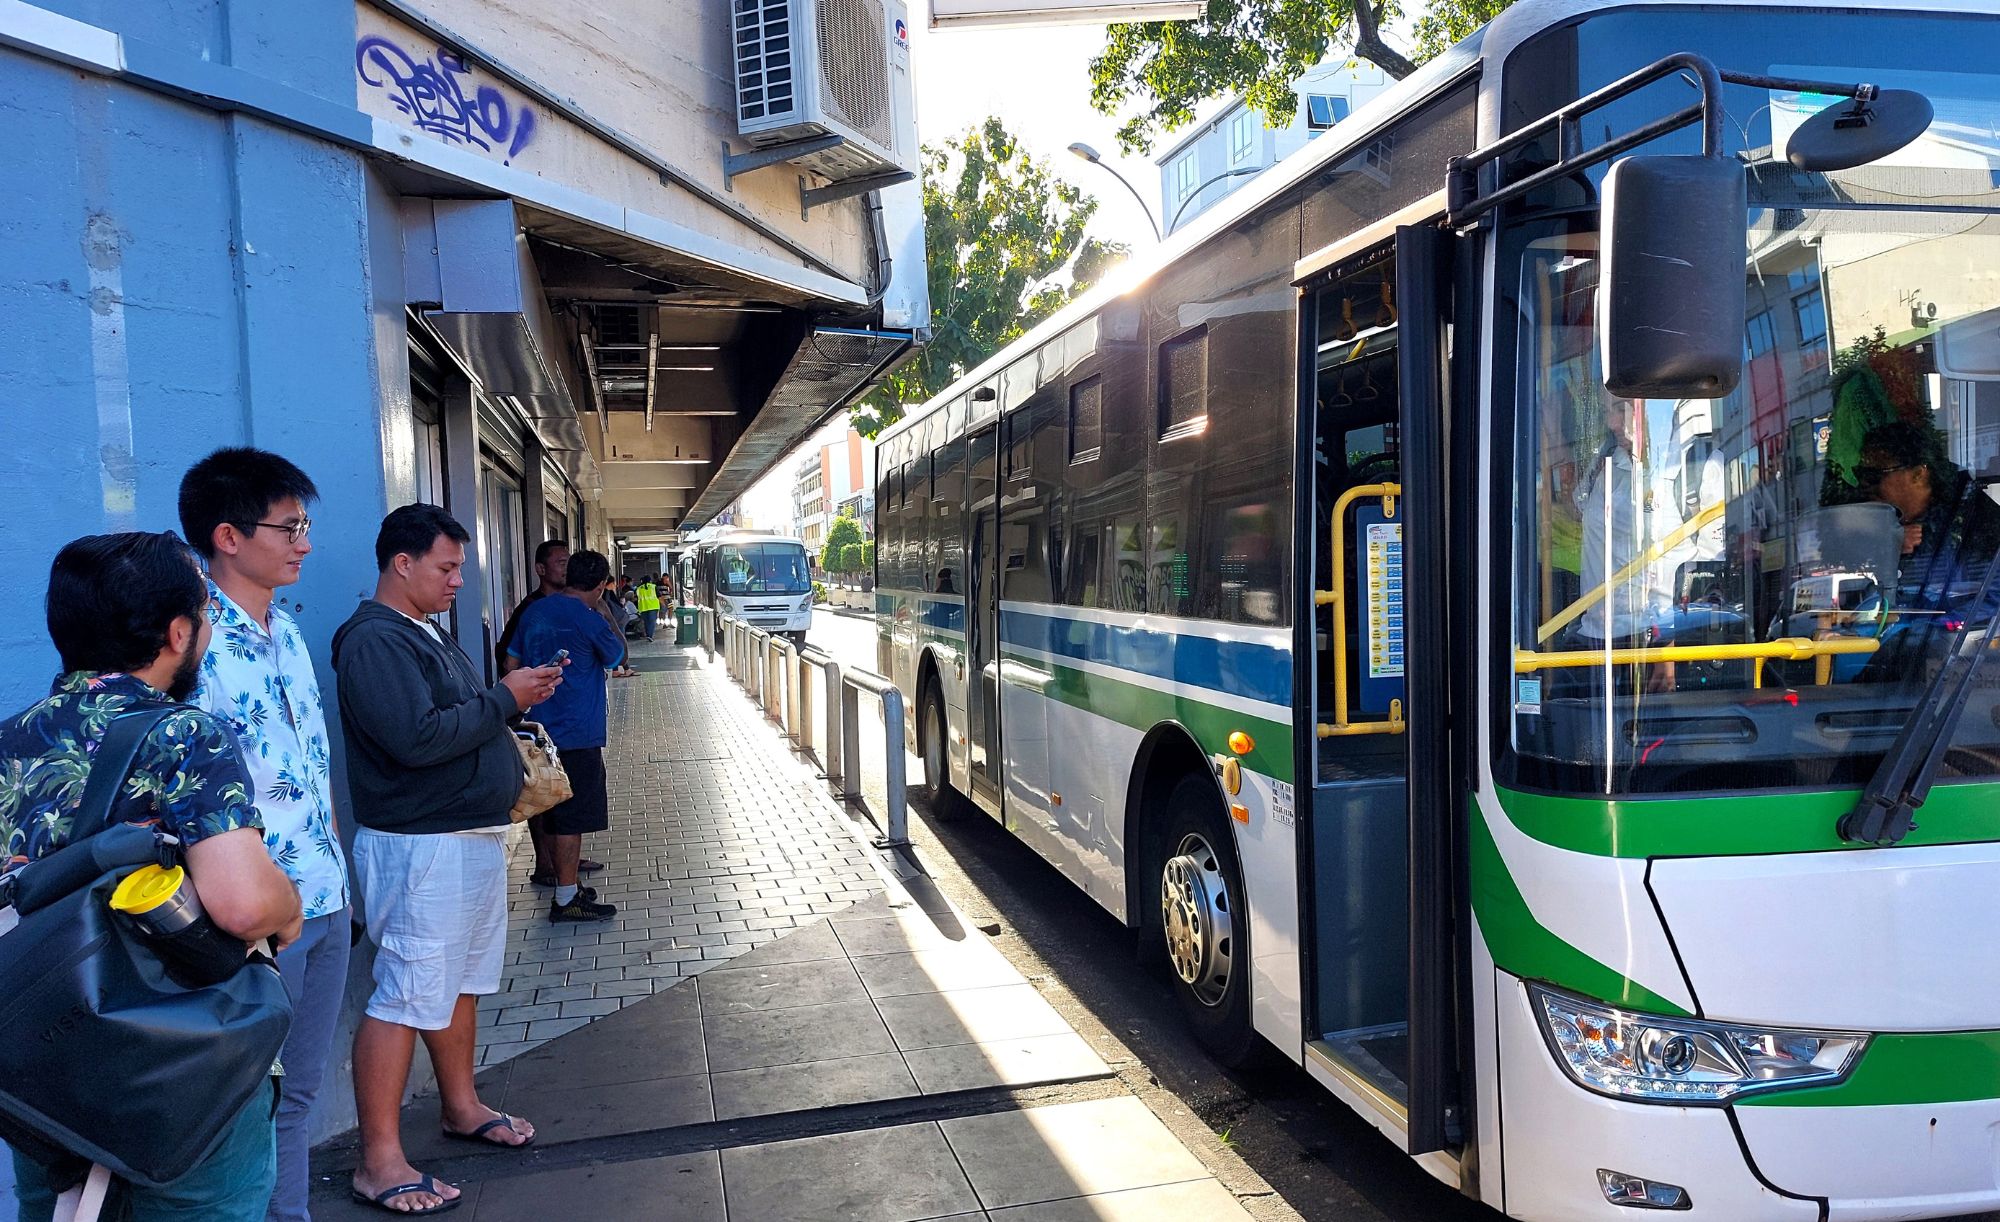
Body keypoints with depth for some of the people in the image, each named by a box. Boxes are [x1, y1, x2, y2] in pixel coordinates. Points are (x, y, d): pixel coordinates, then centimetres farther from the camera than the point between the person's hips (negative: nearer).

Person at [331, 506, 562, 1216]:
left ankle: (461, 1106, 36)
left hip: (473, 836, 10)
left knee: (462, 982, 20)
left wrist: (514, 698, 6)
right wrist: (504, 699, -18)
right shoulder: (374, 640, -17)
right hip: (421, 846, -10)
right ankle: (380, 1161, 5)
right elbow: (417, 737, -28)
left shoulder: (425, 633, 15)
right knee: (405, 998, -4)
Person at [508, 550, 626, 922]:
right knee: (573, 819, -1)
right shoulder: (589, 620, -15)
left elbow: (512, 663, 15)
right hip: (577, 735, -8)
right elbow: (618, 656, 2)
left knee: (555, 817, 16)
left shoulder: (535, 612, 8)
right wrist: (603, 610, 8)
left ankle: (565, 887, 26)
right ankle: (566, 900, 3)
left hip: (541, 732, 8)